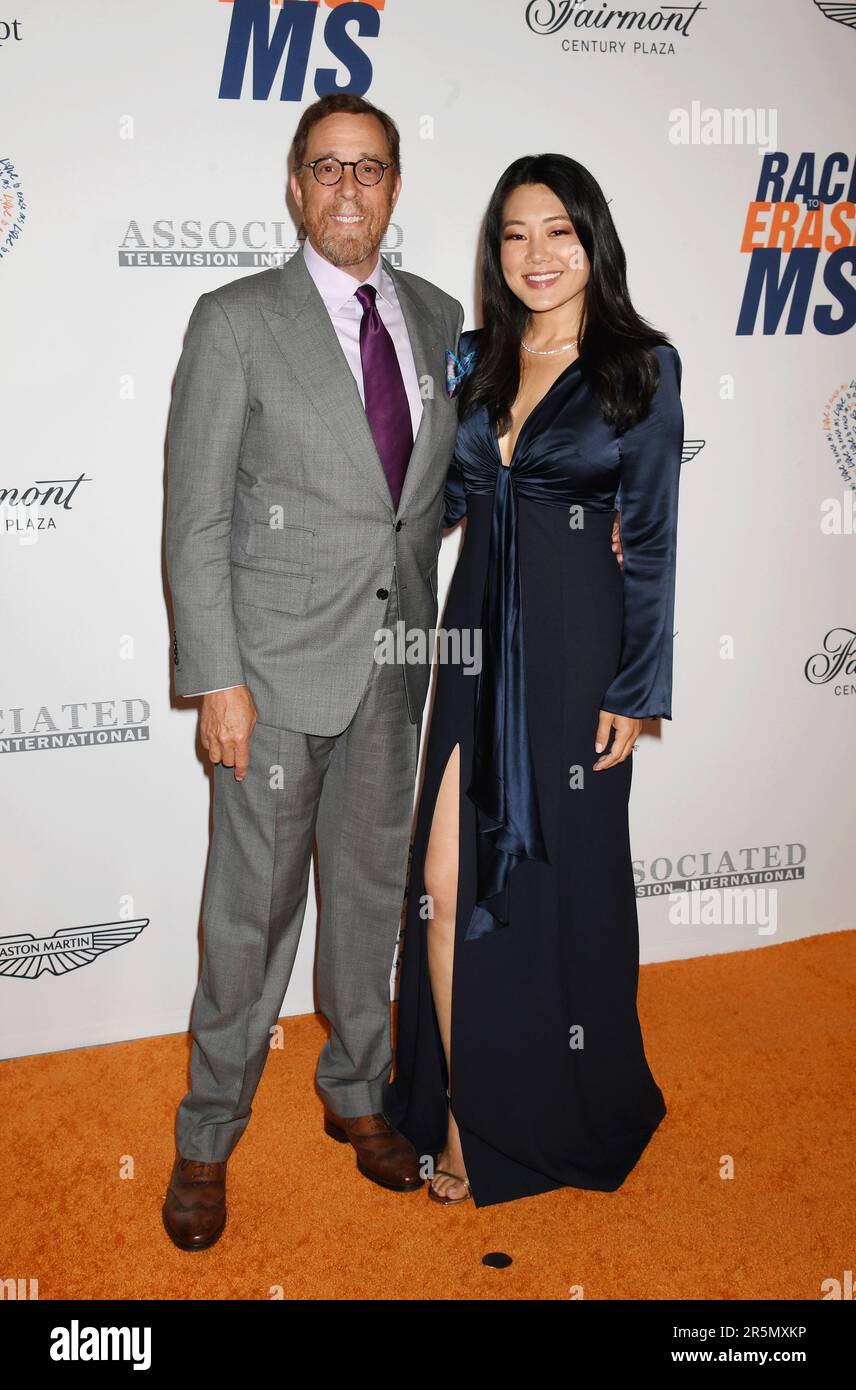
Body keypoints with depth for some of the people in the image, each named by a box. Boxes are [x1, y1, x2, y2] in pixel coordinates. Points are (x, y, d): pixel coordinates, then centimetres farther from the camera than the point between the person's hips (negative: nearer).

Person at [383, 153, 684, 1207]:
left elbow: (652, 540, -5)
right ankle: (460, 1113, 18)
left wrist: (636, 691, -7)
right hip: (476, 637, 4)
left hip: (575, 647, -4)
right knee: (447, 882, 0)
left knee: (564, 883, 8)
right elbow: (441, 499, 12)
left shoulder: (641, 366, -3)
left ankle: (575, 1115, 32)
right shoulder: (473, 359, 10)